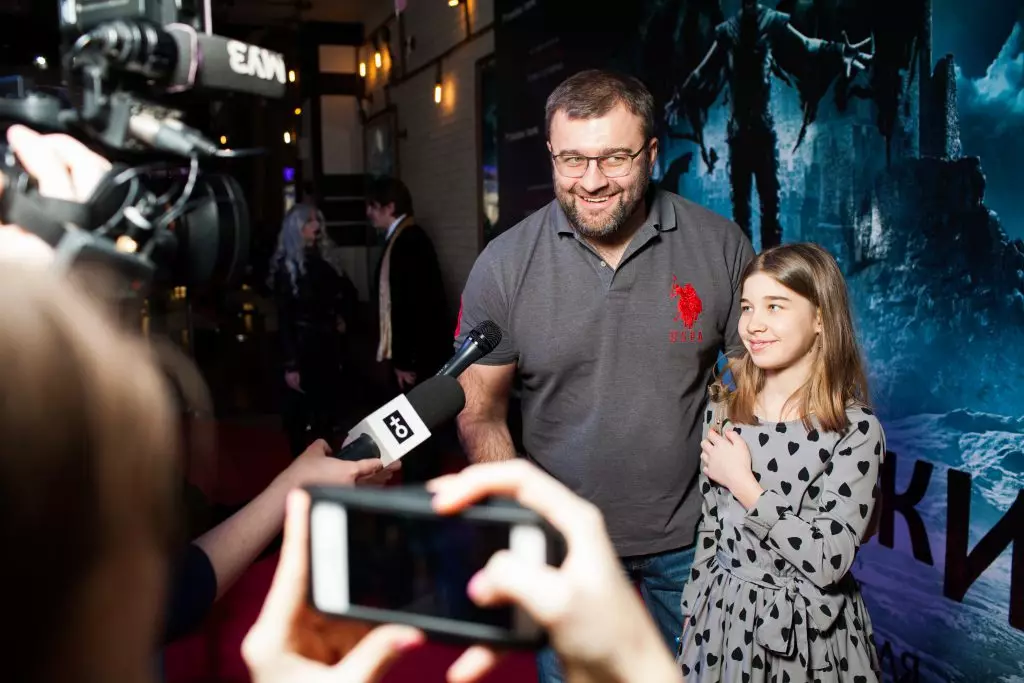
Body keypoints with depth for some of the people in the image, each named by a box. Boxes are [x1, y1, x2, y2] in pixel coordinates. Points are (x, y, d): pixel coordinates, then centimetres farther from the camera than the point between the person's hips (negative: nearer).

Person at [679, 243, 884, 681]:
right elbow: (707, 530, 5)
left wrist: (744, 484, -19)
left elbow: (829, 561, -21)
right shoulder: (721, 414, -3)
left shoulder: (856, 430, -15)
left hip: (808, 630, -3)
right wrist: (693, 616, 9)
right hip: (721, 617, 4)